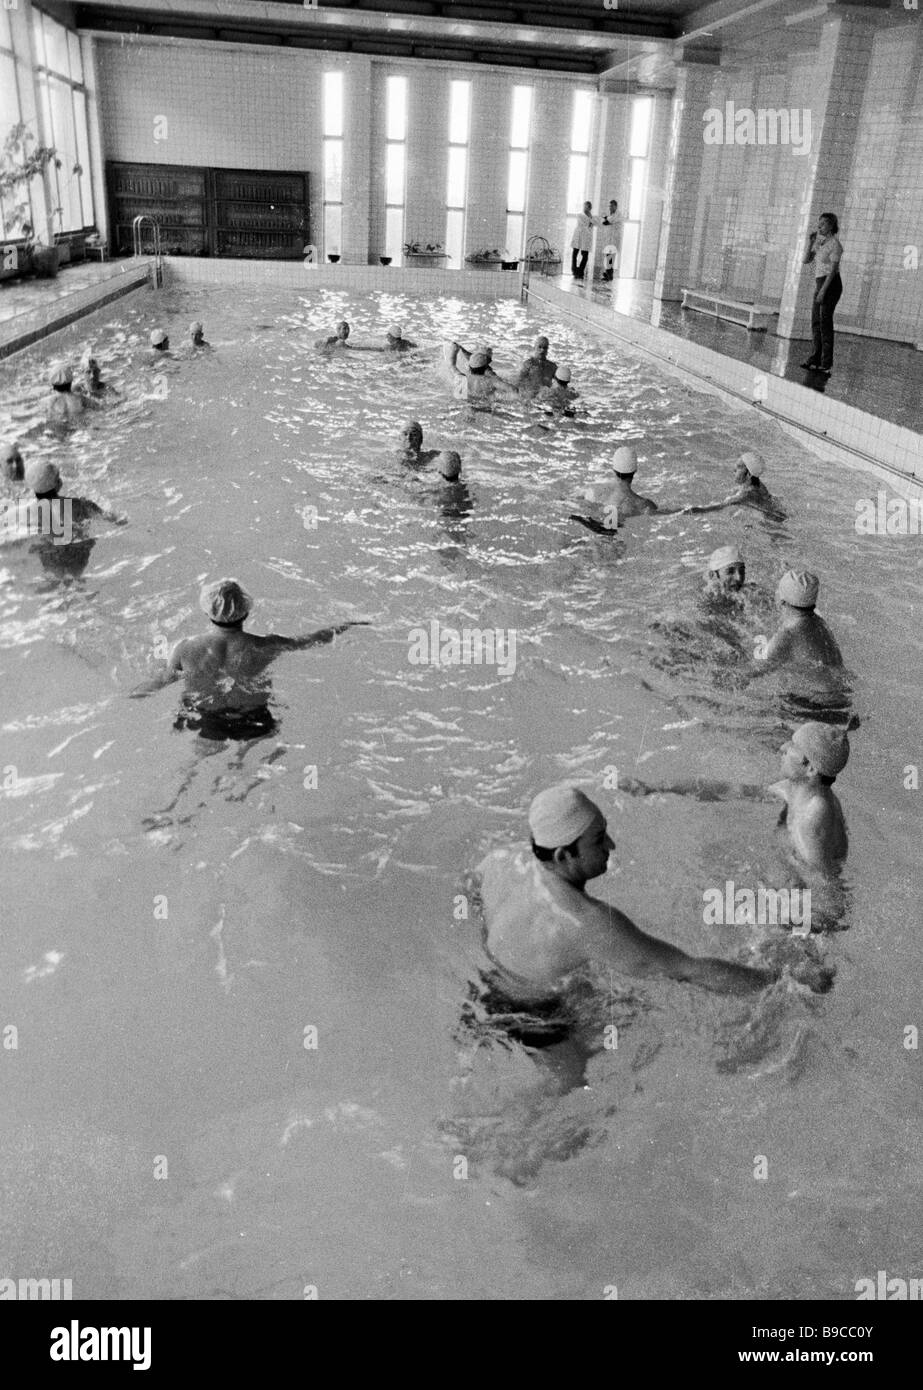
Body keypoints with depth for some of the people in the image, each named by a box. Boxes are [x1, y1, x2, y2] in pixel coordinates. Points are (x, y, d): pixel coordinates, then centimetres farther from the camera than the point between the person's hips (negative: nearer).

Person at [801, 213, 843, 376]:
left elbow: (833, 269, -18)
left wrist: (823, 291, -24)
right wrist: (811, 242, -1)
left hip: (831, 285, -9)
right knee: (815, 322, 9)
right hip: (820, 284, 9)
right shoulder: (821, 242, 15)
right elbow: (806, 260, 10)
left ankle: (826, 365, -11)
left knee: (825, 322, -11)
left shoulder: (835, 244, -12)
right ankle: (815, 360, 14)